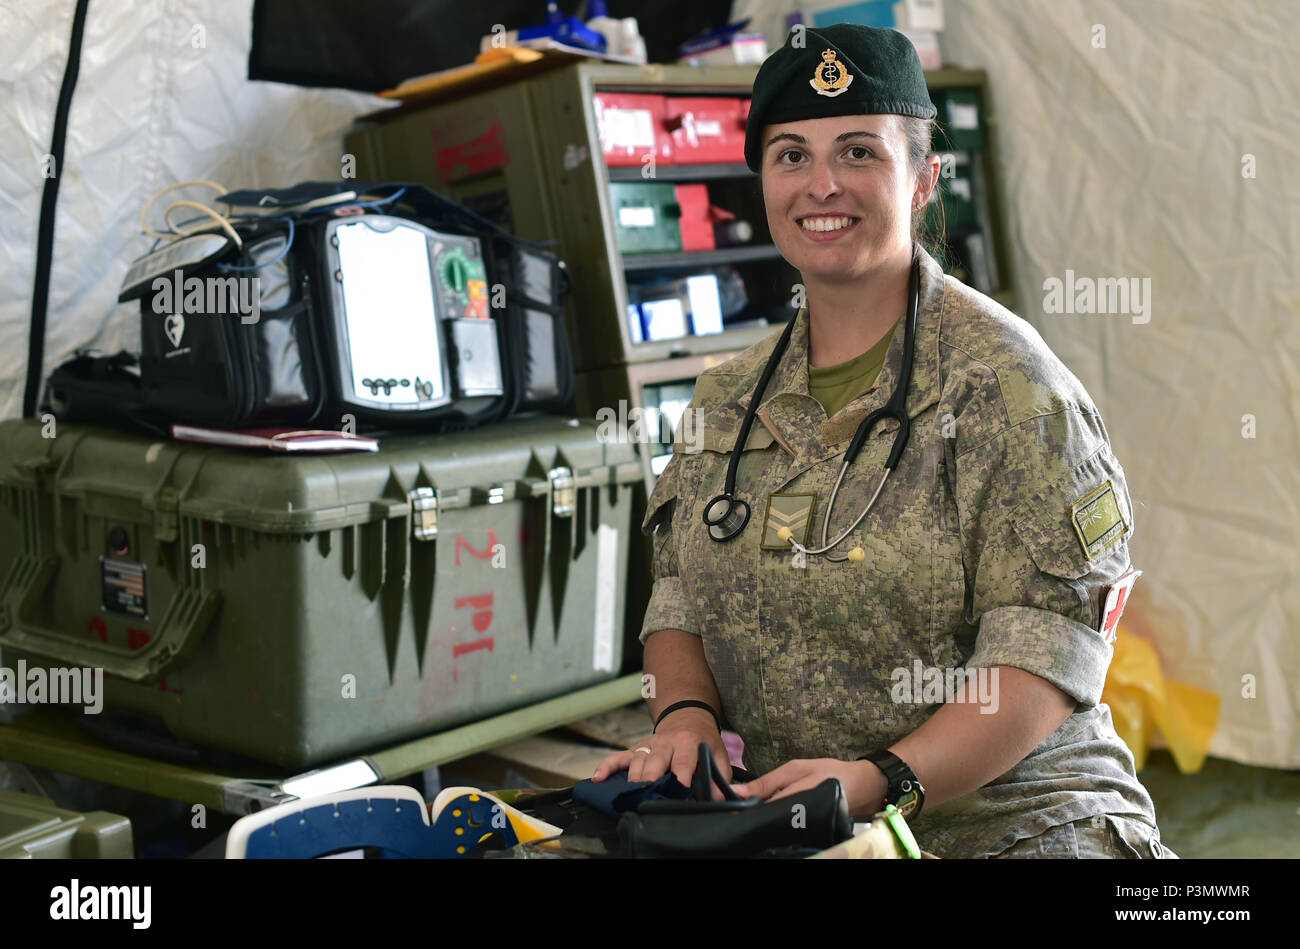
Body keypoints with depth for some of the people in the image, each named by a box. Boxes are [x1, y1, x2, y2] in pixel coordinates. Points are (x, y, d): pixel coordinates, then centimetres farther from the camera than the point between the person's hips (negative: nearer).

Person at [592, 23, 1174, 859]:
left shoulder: (1001, 377, -7)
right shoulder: (729, 399, 11)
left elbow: (1052, 646, -14)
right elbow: (682, 598, 16)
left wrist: (883, 781, -26)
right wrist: (687, 715, -5)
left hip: (1007, 822, -4)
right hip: (786, 831, 4)